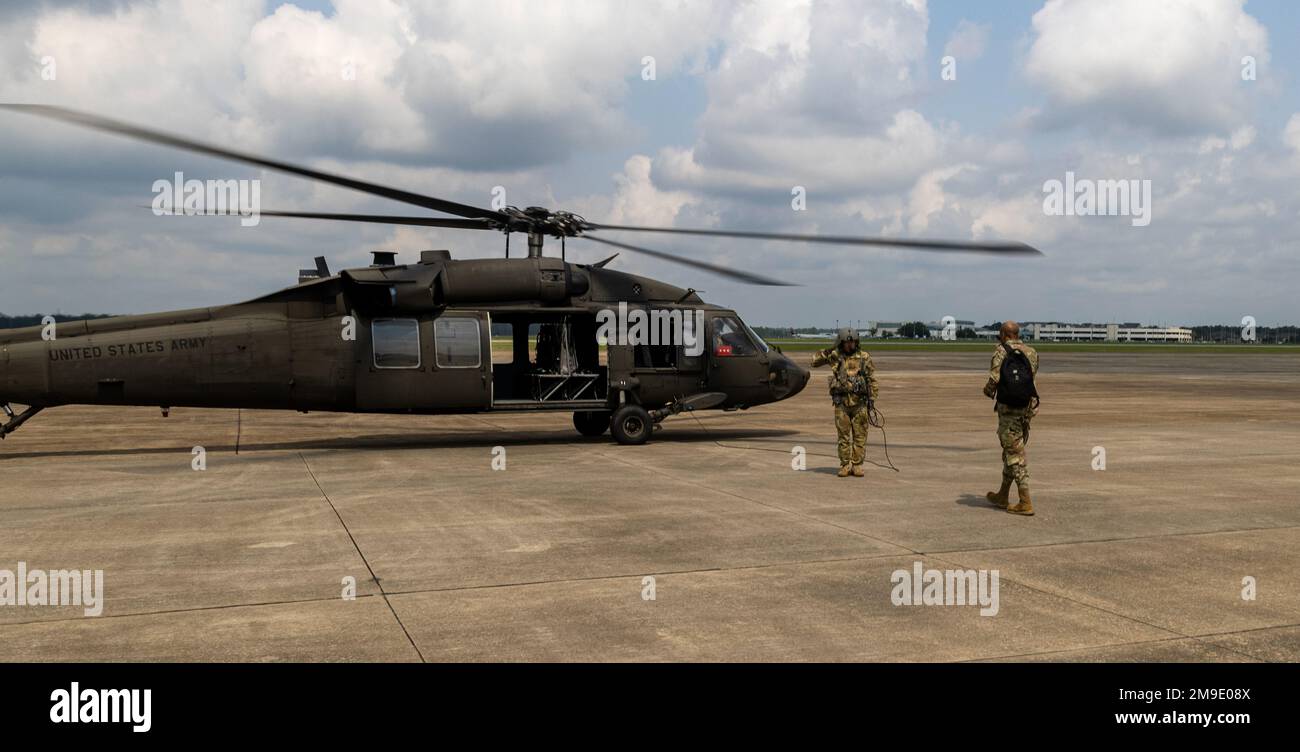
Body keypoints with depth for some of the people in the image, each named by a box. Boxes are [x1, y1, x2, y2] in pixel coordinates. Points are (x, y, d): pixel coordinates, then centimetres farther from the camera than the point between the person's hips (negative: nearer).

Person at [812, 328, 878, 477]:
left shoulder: (864, 357, 3)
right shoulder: (835, 356, 5)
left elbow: (872, 379, 4)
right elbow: (814, 362, 9)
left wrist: (872, 398, -3)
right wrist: (828, 351, -3)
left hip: (860, 403, 0)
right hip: (841, 403, 1)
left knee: (860, 436, 2)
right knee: (843, 436, 3)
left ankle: (857, 465, 9)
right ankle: (845, 465, 10)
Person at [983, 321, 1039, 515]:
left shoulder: (1001, 352, -7)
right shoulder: (1032, 353, 7)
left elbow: (993, 380, -15)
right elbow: (1032, 376, 15)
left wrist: (988, 391, 6)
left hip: (1008, 409, -6)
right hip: (1027, 408, 6)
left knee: (1014, 454, -3)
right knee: (1012, 451, 18)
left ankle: (1025, 503, -6)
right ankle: (1002, 496, 29)